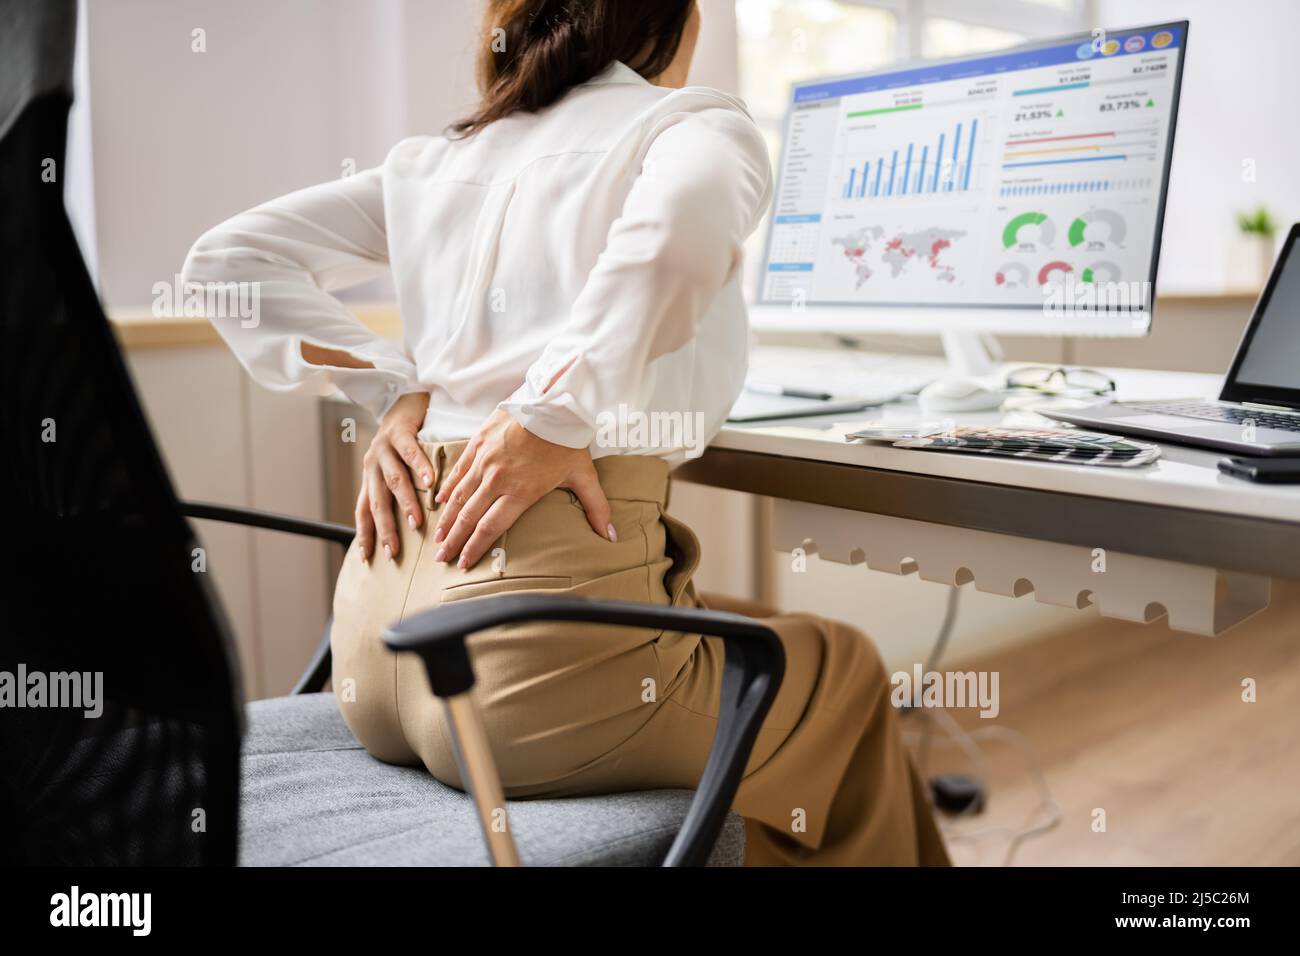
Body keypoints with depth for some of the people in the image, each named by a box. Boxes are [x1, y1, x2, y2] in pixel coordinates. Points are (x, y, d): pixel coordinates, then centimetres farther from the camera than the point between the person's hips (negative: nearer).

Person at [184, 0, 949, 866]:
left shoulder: (436, 161, 18)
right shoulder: (700, 125, 1)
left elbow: (231, 258, 15)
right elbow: (692, 206, -24)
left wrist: (389, 391, 7)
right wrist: (554, 418, -19)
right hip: (544, 617, -7)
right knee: (841, 676, 23)